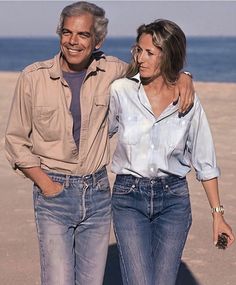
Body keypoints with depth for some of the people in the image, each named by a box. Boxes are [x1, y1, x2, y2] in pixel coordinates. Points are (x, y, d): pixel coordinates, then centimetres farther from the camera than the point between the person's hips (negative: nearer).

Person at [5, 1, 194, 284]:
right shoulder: (33, 77, -7)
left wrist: (183, 76, -7)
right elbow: (15, 142, 0)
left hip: (98, 192, 3)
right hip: (54, 193, -2)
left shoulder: (109, 70, -2)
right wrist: (47, 185, -8)